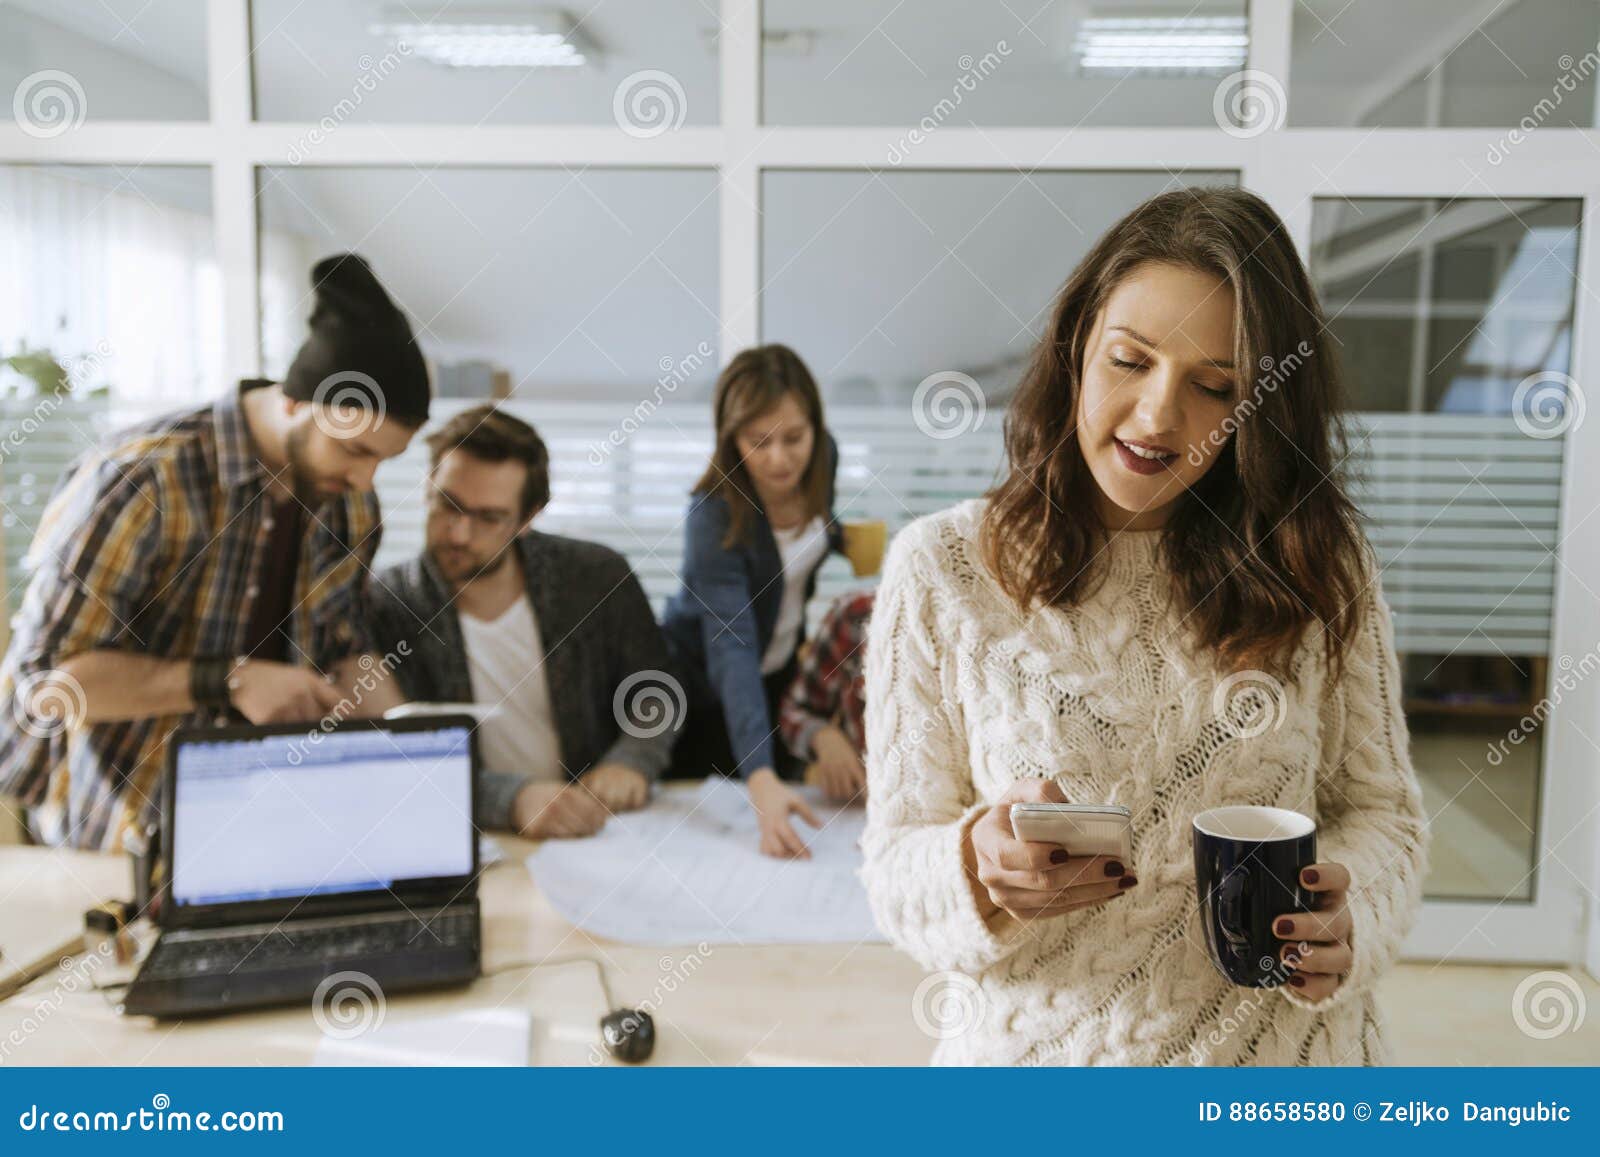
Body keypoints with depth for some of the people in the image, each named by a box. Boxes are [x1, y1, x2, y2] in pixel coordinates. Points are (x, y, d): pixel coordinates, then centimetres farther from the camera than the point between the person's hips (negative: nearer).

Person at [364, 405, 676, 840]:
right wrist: (513, 798, -30)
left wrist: (629, 762, -14)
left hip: (599, 830, 2)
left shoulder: (599, 578, -4)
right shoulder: (382, 608, -9)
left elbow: (654, 695, 7)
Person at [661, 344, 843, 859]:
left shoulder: (821, 458, -16)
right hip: (710, 694, -5)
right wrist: (759, 778, -57)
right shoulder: (714, 515, -35)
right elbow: (730, 649, -46)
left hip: (785, 672, 6)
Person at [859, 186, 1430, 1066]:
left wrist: (1346, 921, -18)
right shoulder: (942, 568, -13)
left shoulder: (1320, 564, -7)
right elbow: (895, 865, -10)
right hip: (1045, 1044, -1)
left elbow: (1381, 807, 1)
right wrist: (981, 870, -31)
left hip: (1291, 1051, 2)